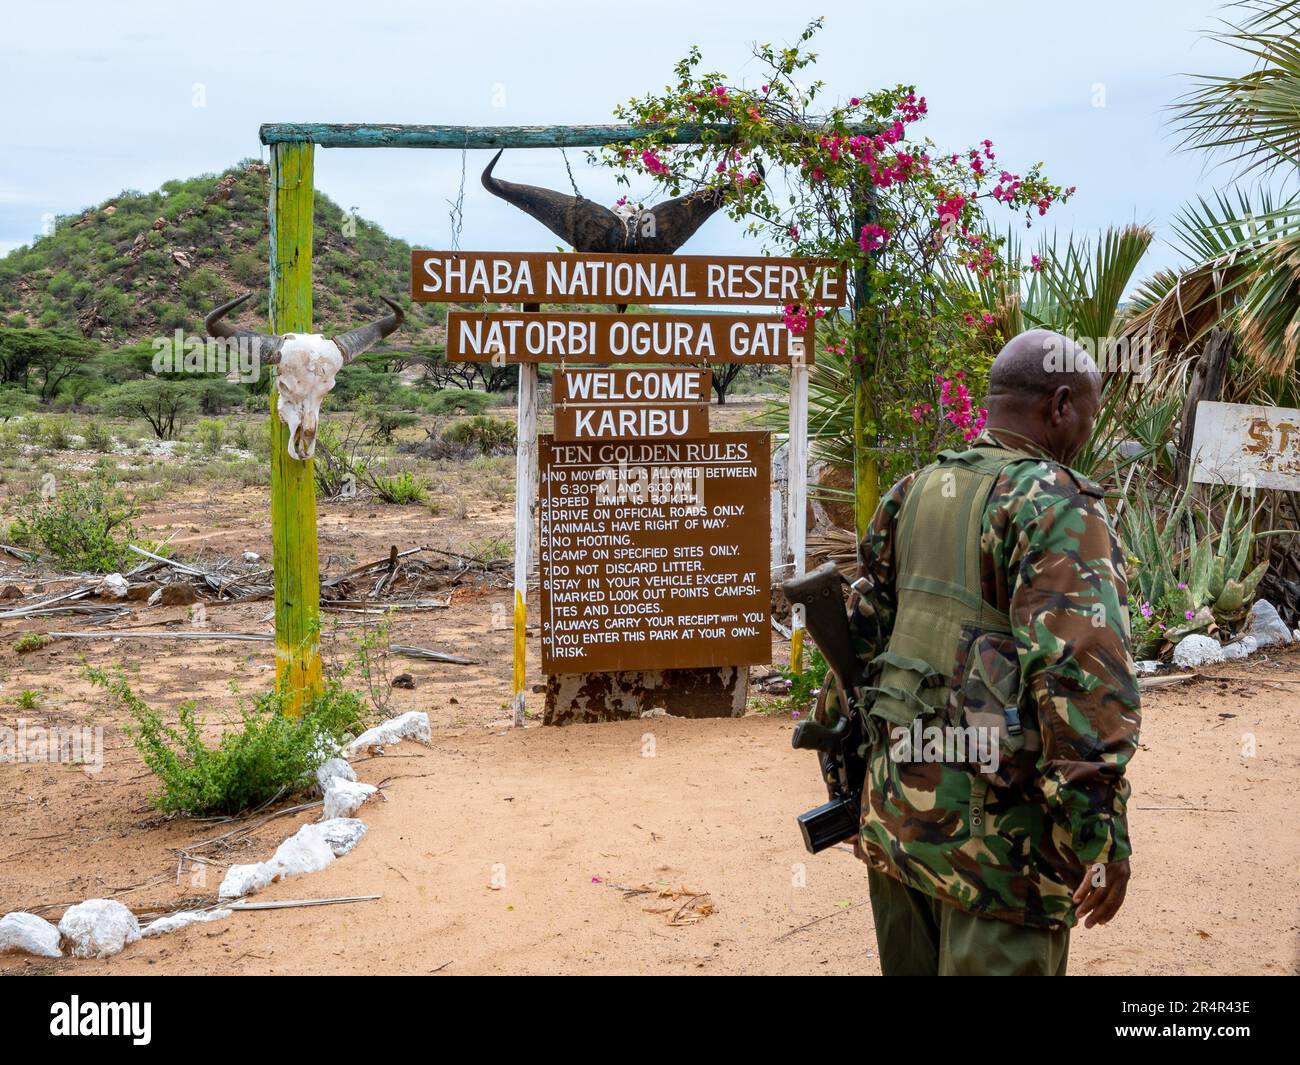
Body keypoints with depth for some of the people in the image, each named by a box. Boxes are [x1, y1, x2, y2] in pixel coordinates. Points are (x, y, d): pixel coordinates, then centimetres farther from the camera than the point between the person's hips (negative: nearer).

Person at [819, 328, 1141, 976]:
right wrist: (1102, 832, -18)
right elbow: (1080, 673, -22)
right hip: (997, 826, -7)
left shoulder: (911, 493, 10)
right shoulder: (1057, 507, -12)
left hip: (896, 809, 7)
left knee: (908, 965, 20)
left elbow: (859, 638, 16)